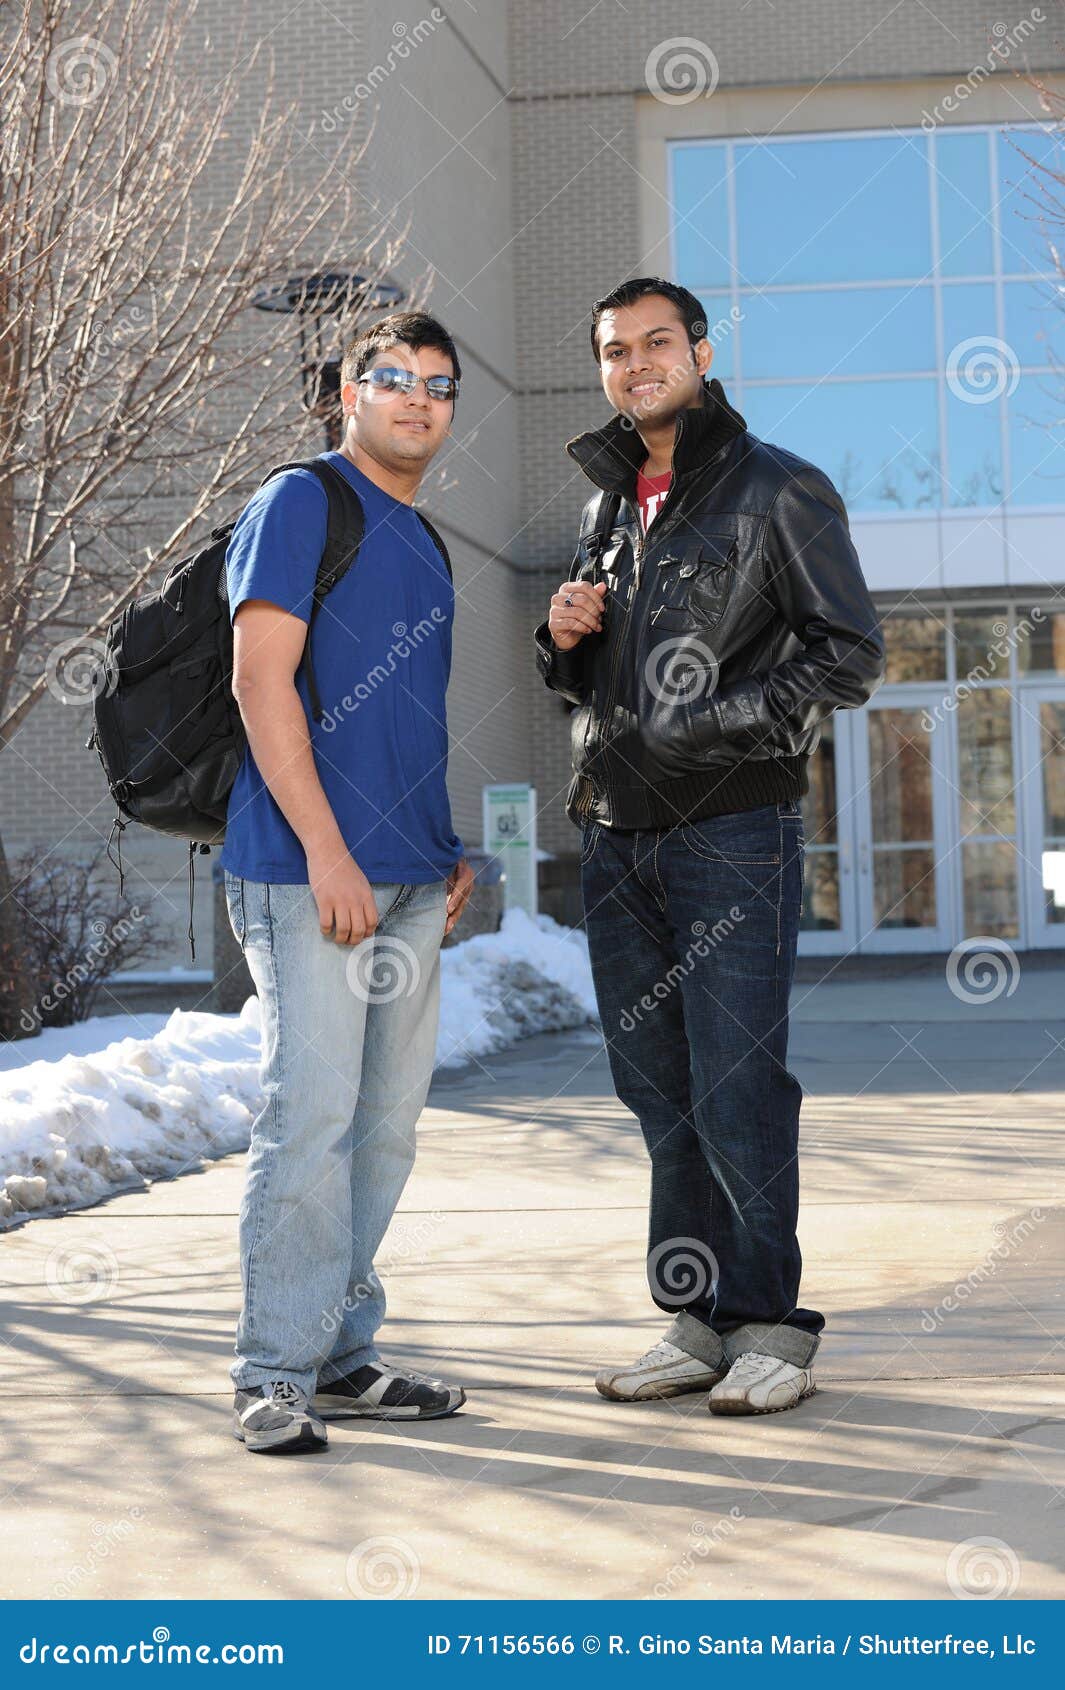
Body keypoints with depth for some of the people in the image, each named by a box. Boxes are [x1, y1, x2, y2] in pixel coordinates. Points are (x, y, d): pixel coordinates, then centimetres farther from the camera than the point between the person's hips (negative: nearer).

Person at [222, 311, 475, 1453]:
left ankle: (342, 1352, 17)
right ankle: (275, 1374, -4)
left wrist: (446, 847, 15)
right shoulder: (298, 504, -3)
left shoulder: (422, 542, 21)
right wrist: (328, 852, -18)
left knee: (386, 1120, 9)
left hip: (408, 878, 8)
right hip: (308, 869, -8)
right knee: (311, 1111, -11)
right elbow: (262, 682, -12)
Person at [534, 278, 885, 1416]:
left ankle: (770, 1326, 4)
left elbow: (849, 657, -8)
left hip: (732, 830, -6)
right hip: (615, 839, 6)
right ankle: (697, 1322, 16)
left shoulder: (779, 491, -1)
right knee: (659, 1092, 8)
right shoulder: (609, 504, 18)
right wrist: (563, 637, 3)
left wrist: (699, 728, -15)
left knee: (736, 1090, -7)